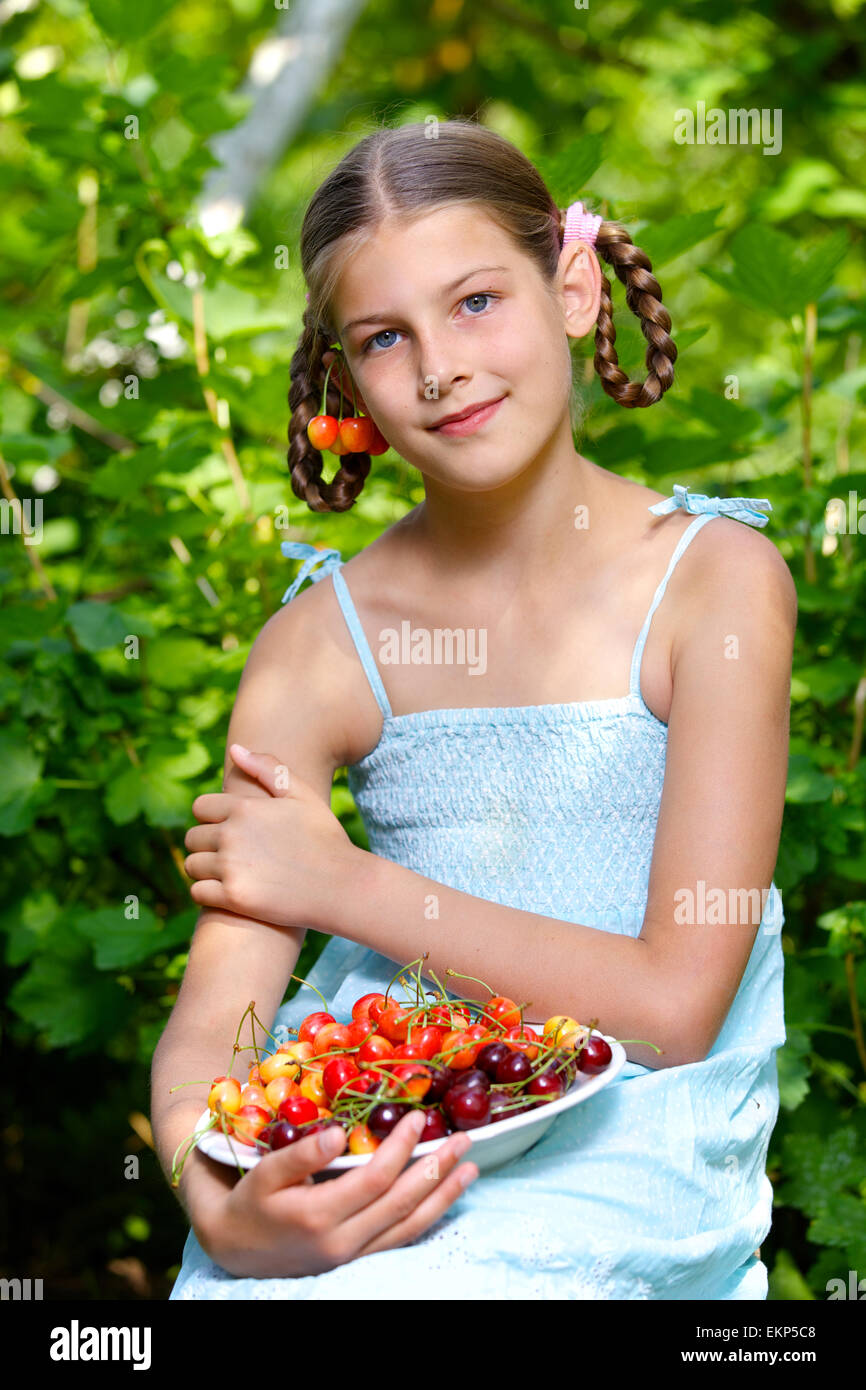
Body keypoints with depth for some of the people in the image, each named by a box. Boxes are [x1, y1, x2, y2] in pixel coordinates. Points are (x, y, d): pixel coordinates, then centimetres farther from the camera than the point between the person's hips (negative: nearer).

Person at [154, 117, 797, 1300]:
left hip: (628, 1147, -2)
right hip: (378, 1141, 3)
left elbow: (674, 1004, -10)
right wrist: (222, 1209, -28)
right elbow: (208, 1024, -5)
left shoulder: (715, 578, -5)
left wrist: (345, 885, -8)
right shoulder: (320, 641, 1)